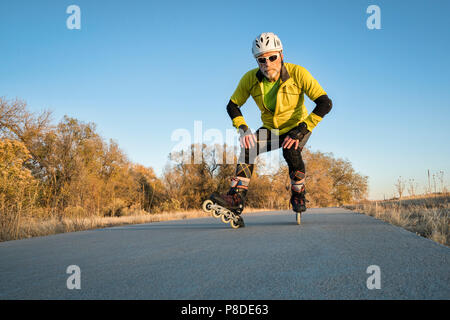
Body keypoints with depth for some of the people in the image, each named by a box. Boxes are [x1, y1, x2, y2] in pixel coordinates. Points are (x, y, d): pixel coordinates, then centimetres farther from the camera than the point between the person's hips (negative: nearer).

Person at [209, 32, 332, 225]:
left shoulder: (297, 74, -23)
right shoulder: (250, 79, -14)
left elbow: (325, 103, -27)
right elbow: (233, 105, -3)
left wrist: (300, 131, -34)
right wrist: (242, 128, -21)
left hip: (296, 127, -3)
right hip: (270, 129, 3)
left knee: (291, 151, -33)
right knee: (248, 148, -25)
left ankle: (298, 196, -7)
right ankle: (236, 198, -25)